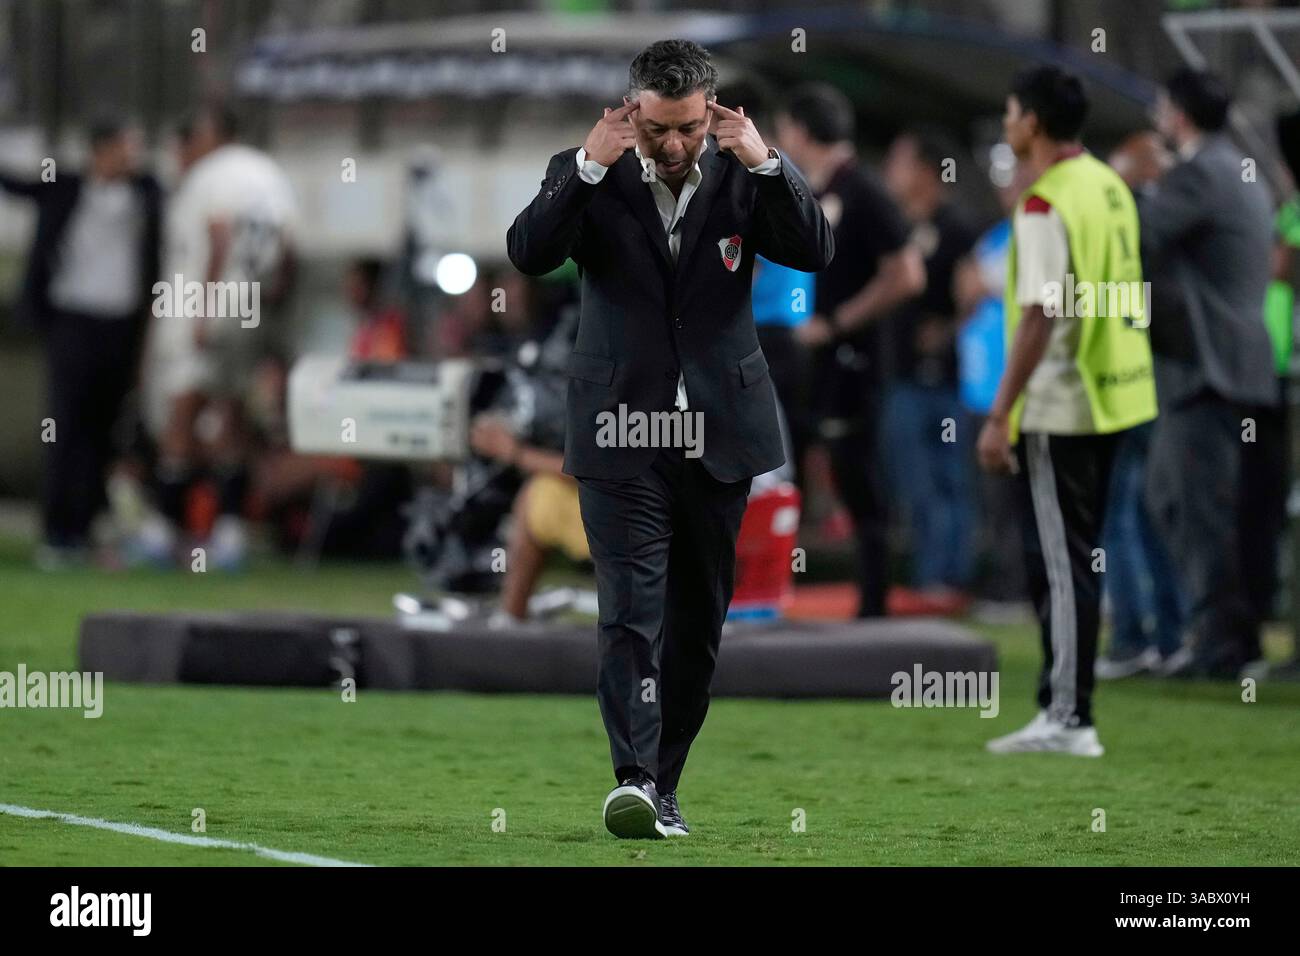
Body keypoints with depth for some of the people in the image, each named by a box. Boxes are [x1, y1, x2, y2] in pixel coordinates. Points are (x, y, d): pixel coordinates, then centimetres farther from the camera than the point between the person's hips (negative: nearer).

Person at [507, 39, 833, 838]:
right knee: (633, 607, -14)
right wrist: (590, 167, -25)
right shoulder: (589, 178, -2)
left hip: (718, 433, 3)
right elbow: (529, 254, -17)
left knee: (699, 621, 8)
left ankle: (663, 784, 19)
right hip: (622, 430, -3)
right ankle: (635, 779, -23)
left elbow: (815, 252, -10)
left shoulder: (741, 177, 2)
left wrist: (765, 163, -20)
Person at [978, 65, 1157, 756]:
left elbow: (1040, 314, -21)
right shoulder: (1109, 187, 11)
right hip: (1110, 397, 9)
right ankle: (1061, 710, 20)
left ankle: (1068, 720, -3)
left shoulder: (1045, 205, -16)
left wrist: (999, 415, -19)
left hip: (1059, 406, -9)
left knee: (1058, 562, -4)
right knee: (1075, 557, 15)